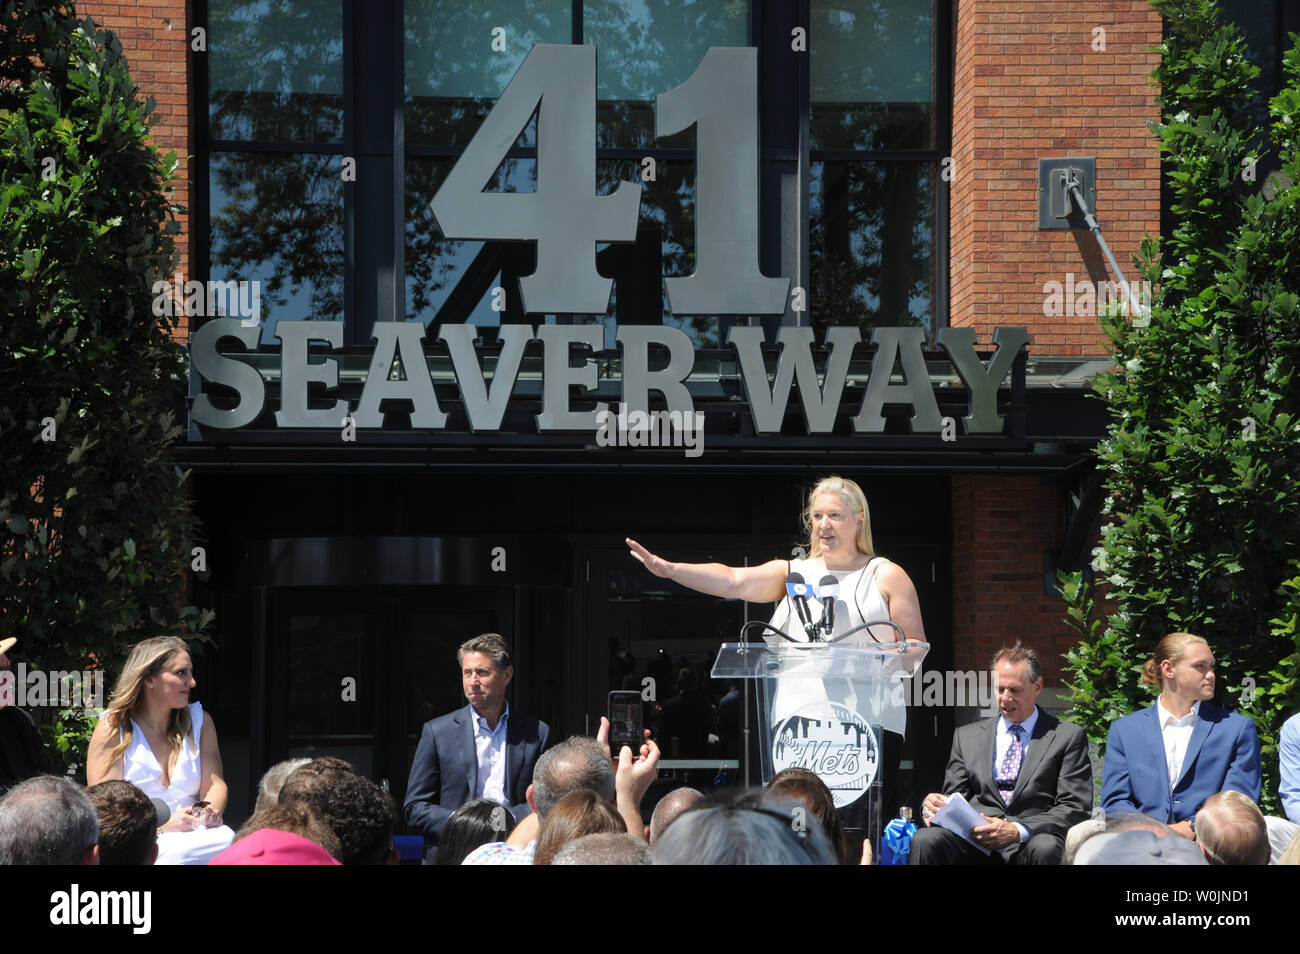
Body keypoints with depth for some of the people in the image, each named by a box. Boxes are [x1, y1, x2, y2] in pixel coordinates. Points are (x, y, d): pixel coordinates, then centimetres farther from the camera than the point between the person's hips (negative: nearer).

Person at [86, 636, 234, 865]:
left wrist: (210, 811, -14)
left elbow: (214, 784, 11)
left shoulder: (199, 721, 16)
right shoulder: (112, 728, 1)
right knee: (177, 852, -38)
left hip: (195, 834, 5)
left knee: (228, 842, -30)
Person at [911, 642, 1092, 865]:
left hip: (1032, 840, -1)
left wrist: (1018, 831, -16)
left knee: (1044, 847, -39)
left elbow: (1075, 808, 0)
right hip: (975, 844, 2)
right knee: (925, 840, -32)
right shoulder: (966, 737, 21)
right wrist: (934, 807, -8)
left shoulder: (1068, 737, 10)